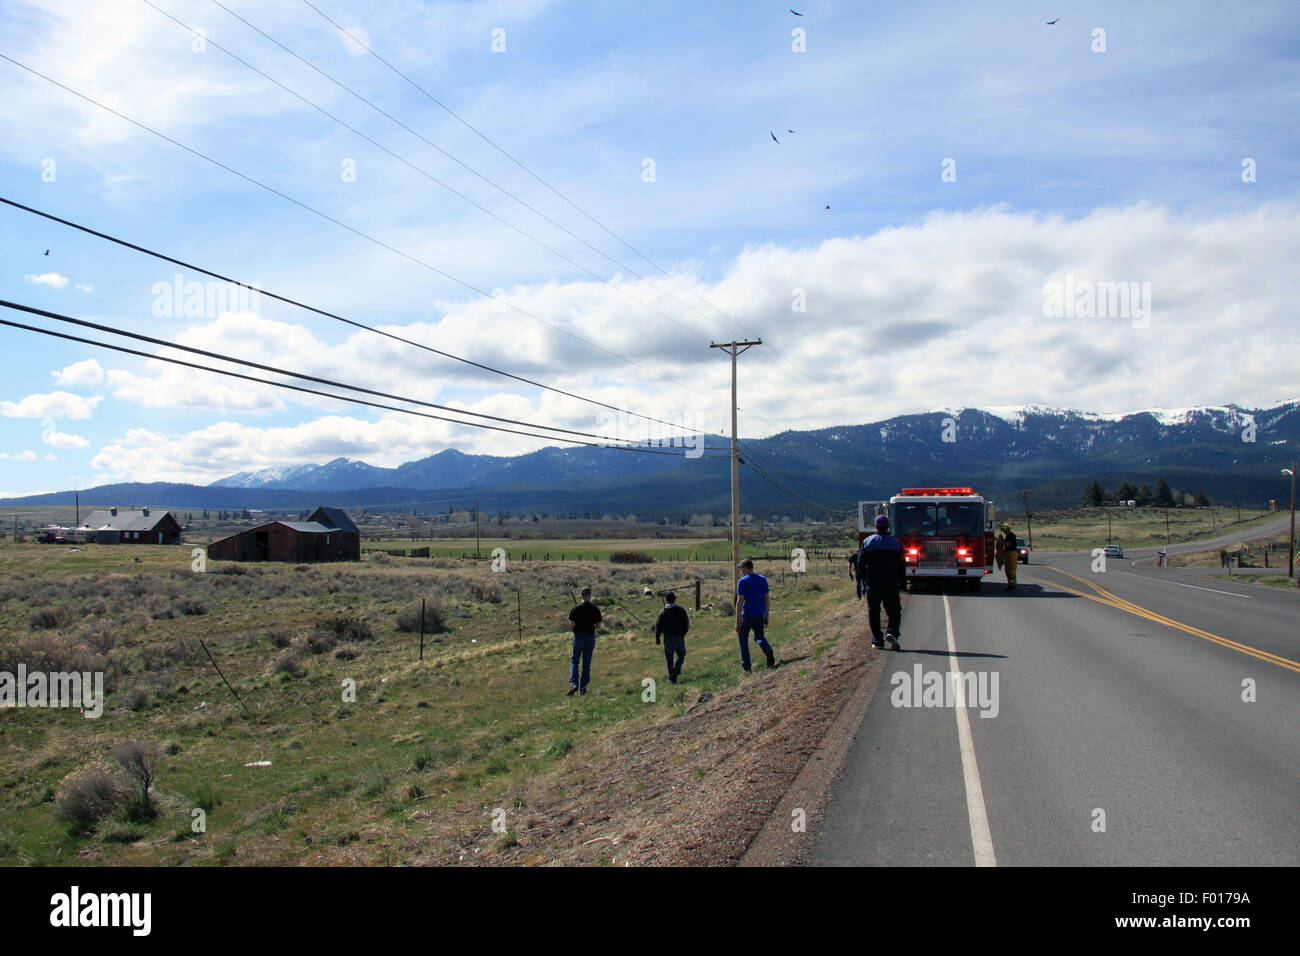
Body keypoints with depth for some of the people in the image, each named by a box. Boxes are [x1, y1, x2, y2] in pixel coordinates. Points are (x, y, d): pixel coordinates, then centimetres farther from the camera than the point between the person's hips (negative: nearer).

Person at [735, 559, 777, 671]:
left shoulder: (742, 581, -10)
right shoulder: (763, 579, 6)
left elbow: (740, 602, -14)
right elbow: (766, 600, 8)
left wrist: (737, 622, -13)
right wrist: (766, 617, 15)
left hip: (747, 616, -5)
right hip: (760, 615, 5)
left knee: (743, 639, 11)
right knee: (759, 637, 20)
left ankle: (746, 667, 11)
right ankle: (769, 652, -11)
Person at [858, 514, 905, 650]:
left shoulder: (867, 541, 1)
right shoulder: (896, 543, 3)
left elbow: (861, 563, 1)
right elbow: (902, 564, 5)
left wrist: (863, 577, 13)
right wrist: (899, 580, 16)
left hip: (873, 583, 0)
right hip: (891, 583, 0)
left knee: (873, 612, 7)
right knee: (894, 610, 6)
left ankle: (877, 640, 5)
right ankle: (891, 632, -18)